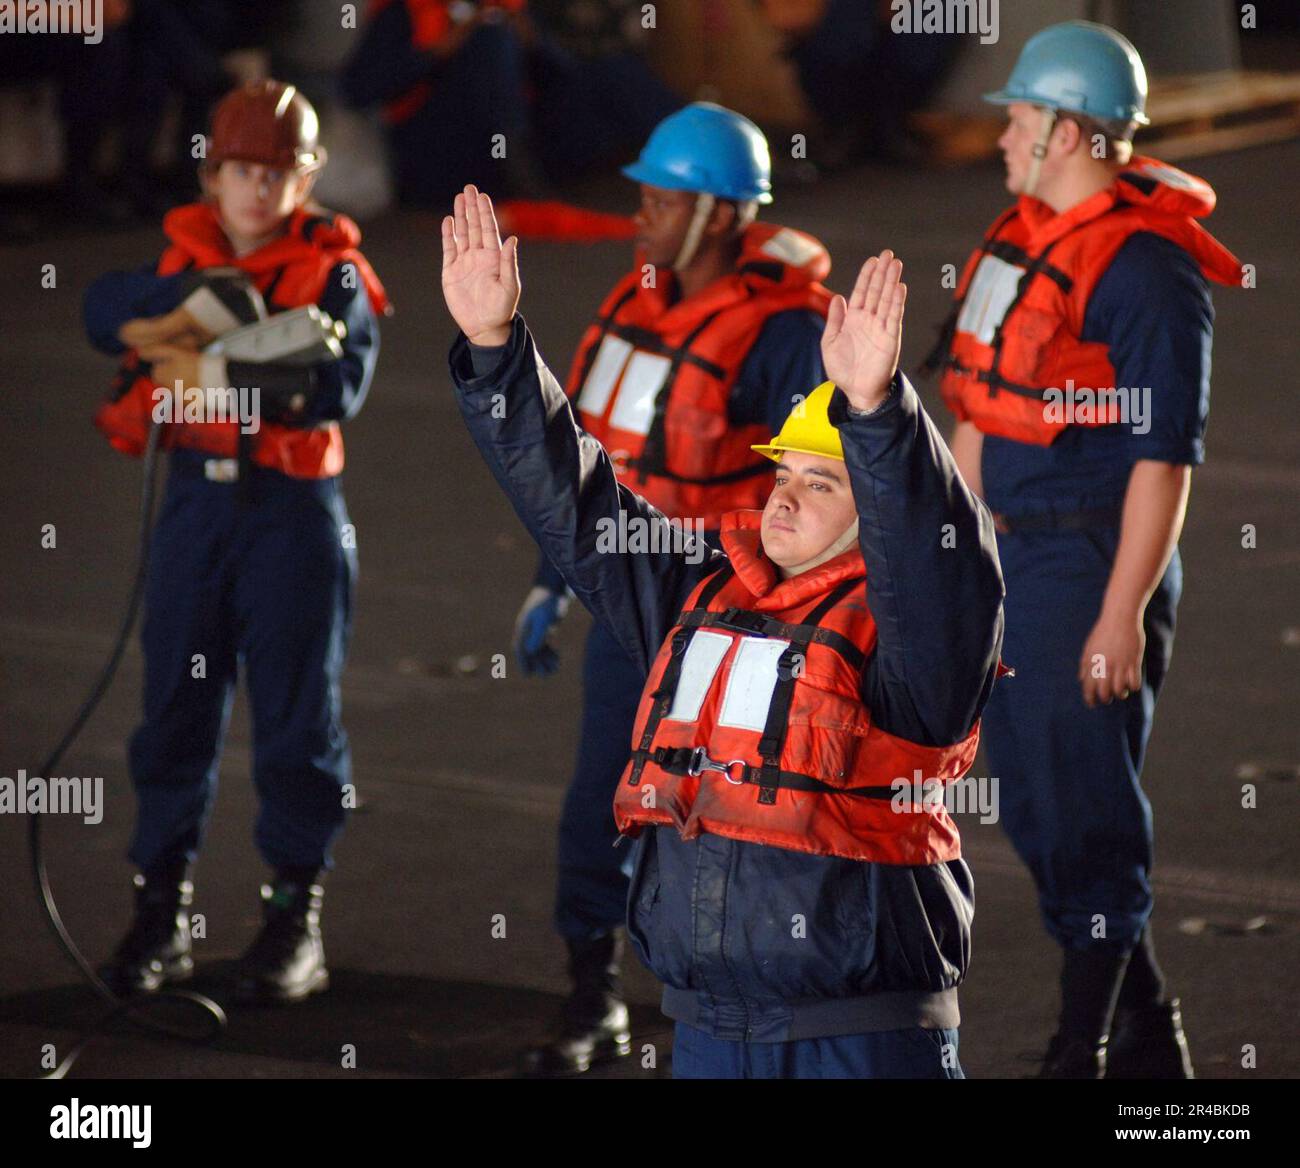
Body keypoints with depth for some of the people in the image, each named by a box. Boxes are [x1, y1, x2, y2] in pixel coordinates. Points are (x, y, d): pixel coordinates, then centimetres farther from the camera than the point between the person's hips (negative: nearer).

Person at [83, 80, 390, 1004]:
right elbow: (108, 308, -10)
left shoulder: (333, 270, -3)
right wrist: (191, 303, -24)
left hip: (293, 511, -3)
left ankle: (295, 921, 10)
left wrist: (212, 372, -20)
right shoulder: (185, 254, 8)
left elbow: (337, 384, -19)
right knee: (175, 710, 6)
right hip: (195, 503, 3)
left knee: (297, 720, 1)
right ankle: (163, 912, 14)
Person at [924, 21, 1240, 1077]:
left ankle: (1089, 1049, 4)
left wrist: (1123, 614, -22)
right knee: (1031, 802, 14)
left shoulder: (1147, 267, -16)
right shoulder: (1027, 237, 12)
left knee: (1087, 812, -4)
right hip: (1018, 556, 10)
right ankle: (1147, 1035, 25)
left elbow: (1166, 457, -19)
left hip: (1093, 562, -10)